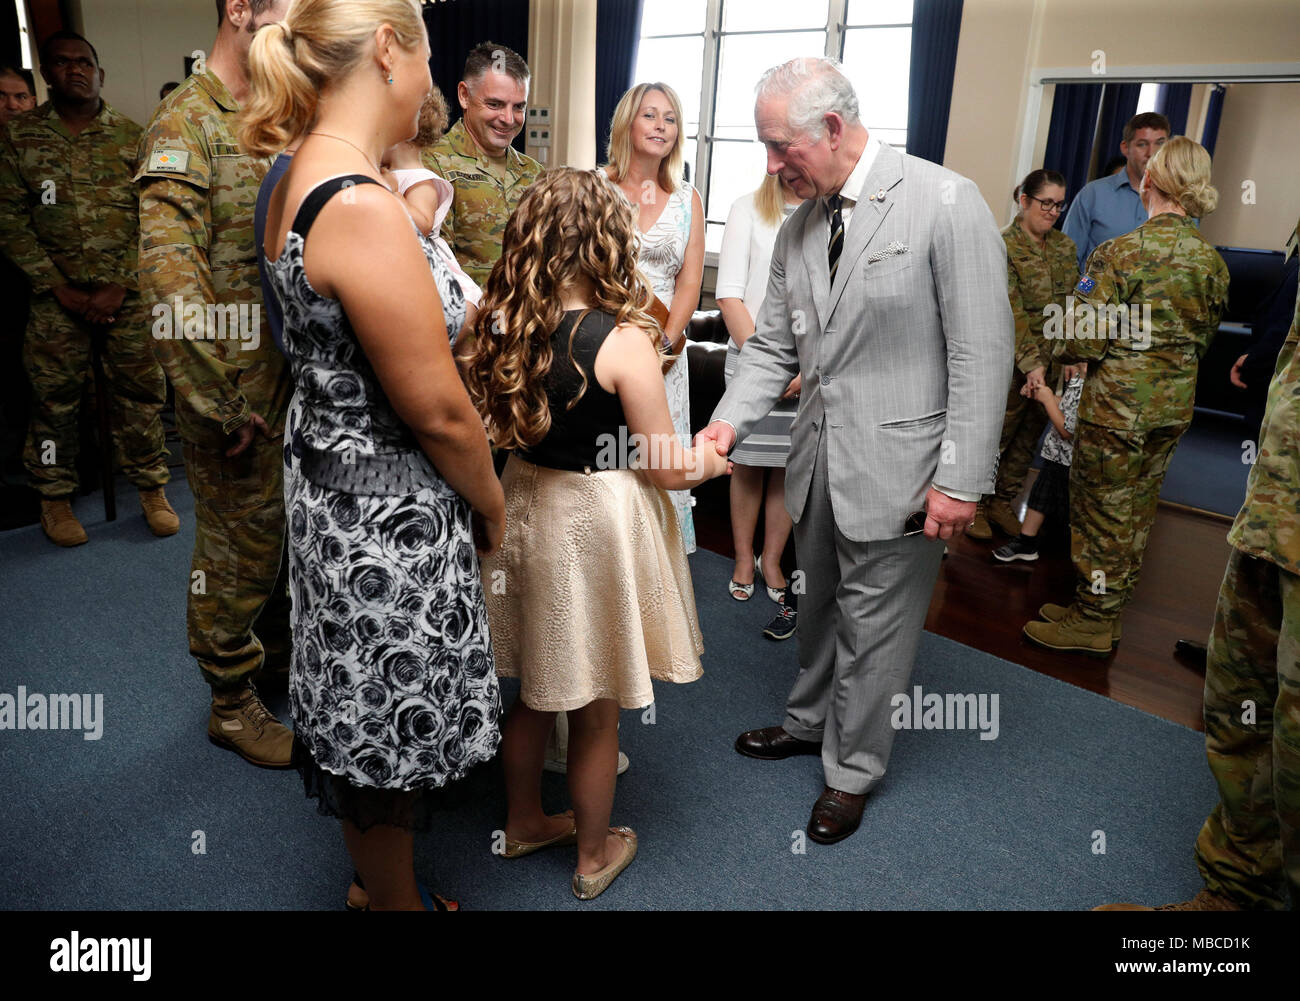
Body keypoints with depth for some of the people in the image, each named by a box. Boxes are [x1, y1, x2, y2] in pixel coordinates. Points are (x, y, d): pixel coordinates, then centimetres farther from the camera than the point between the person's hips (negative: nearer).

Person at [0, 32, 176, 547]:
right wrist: (62, 291, -6)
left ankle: (152, 489, 15)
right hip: (57, 297, 0)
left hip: (127, 294, 0)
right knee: (53, 396, 4)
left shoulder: (130, 137, 5)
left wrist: (119, 288, -8)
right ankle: (54, 498, 18)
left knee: (140, 391, 2)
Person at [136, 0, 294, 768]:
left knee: (284, 529, 18)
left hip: (291, 377, 8)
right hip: (239, 387, -8)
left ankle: (276, 657, 38)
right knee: (240, 543, 4)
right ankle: (232, 701, 22)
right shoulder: (187, 124, -13)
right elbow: (169, 278, -22)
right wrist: (221, 404, -22)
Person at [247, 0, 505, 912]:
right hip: (388, 518, -10)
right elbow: (440, 413, -22)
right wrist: (492, 504, -6)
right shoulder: (363, 209, -26)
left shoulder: (301, 182, 5)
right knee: (390, 734, 12)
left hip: (337, 485, 10)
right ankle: (399, 900, 38)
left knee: (370, 718, 26)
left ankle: (380, 873, 50)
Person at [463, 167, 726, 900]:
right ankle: (595, 855, 35)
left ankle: (525, 822, 45)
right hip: (598, 522, -5)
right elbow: (665, 467, -16)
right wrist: (716, 460, 4)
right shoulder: (624, 339, -21)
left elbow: (504, 426, 8)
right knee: (597, 708, 14)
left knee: (534, 687, 24)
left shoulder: (505, 325, -5)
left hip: (525, 505, 6)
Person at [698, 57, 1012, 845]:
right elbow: (774, 346, 10)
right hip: (819, 460, 6)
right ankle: (811, 722, 45)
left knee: (873, 625, 7)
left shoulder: (946, 203, -14)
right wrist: (731, 421, -7)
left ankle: (852, 772, 28)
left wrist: (962, 480, -17)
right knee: (820, 606, 22)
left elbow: (983, 353, -15)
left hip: (896, 468, -6)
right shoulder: (799, 227, 6)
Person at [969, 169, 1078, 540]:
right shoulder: (1003, 247, -12)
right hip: (1012, 361, -6)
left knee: (1029, 437, 13)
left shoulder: (1064, 245, 8)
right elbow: (1012, 312, -18)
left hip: (1052, 361, 6)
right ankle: (976, 505, 20)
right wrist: (1031, 364, -24)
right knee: (996, 436, 4)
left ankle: (1003, 503, 28)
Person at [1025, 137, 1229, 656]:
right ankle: (1105, 611, 29)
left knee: (1102, 511, 5)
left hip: (1118, 403, -7)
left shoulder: (1120, 253, -17)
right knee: (1138, 510, 15)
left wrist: (1057, 350, 2)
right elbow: (1202, 342, 14)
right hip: (1174, 404, 7)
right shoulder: (1213, 261, 4)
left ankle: (1091, 623, 16)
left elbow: (1085, 341, -19)